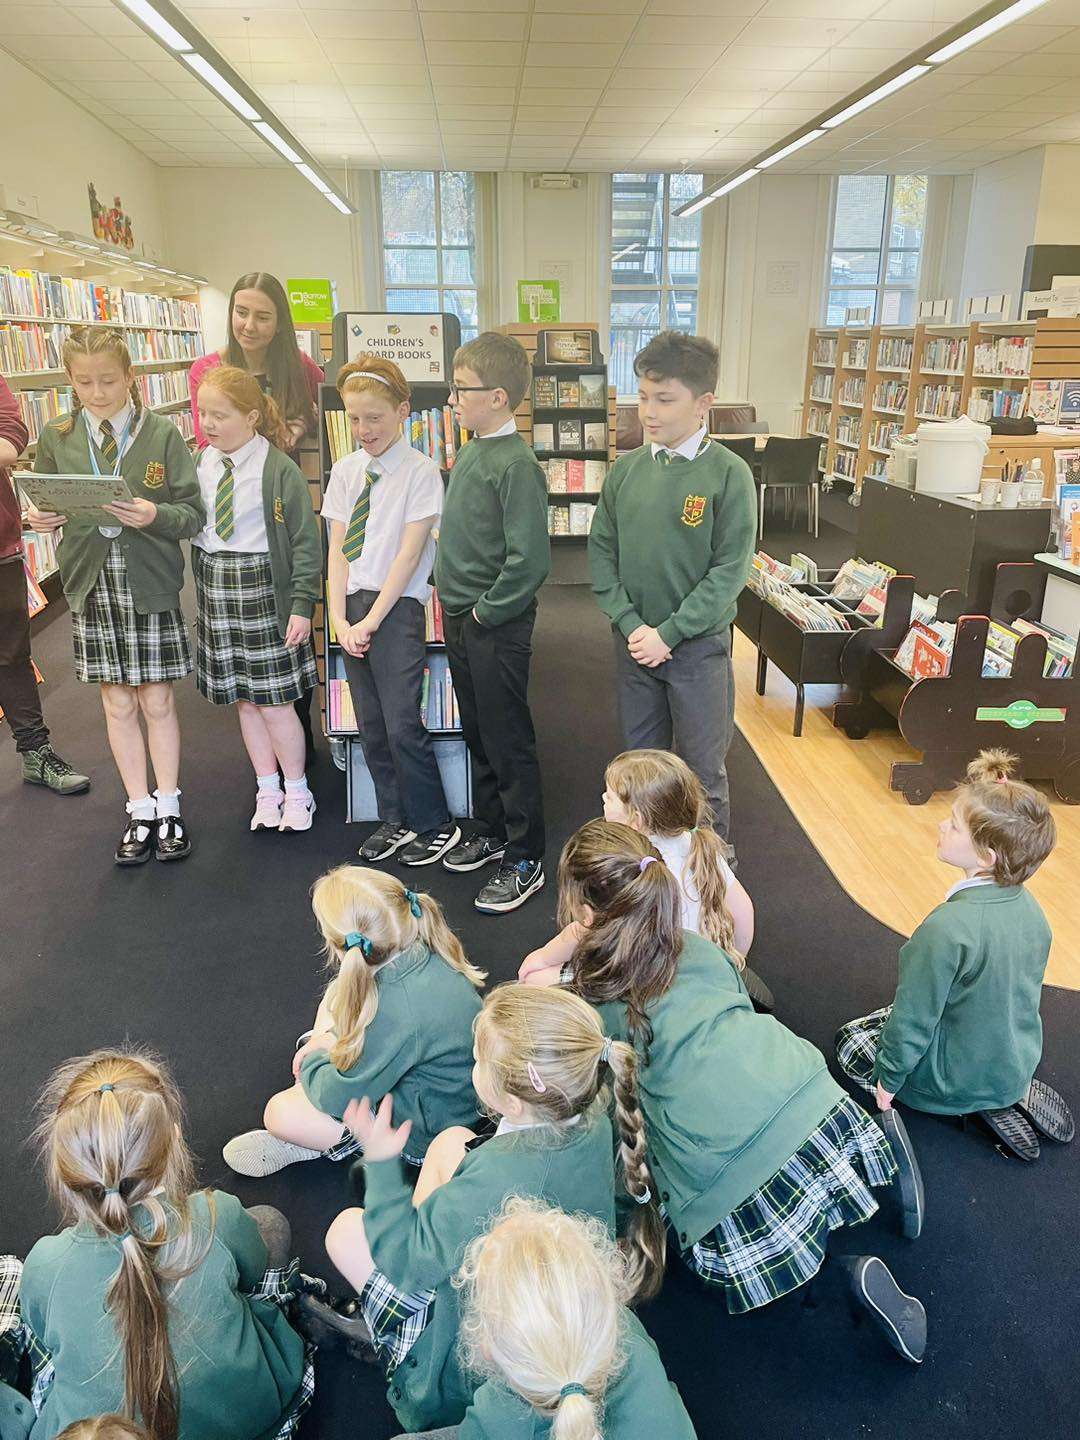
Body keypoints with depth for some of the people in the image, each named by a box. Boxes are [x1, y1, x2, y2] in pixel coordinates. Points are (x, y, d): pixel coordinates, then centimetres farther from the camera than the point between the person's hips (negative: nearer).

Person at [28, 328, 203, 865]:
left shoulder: (162, 434, -5)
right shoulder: (55, 438, 3)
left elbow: (194, 515, -6)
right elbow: (44, 504, 10)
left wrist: (155, 514, -25)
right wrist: (42, 518, -12)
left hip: (150, 584, -2)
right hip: (91, 584, 2)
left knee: (157, 701, 7)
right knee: (118, 704, 9)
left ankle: (167, 808, 21)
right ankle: (139, 812, 21)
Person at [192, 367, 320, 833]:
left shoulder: (278, 470, -11)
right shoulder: (199, 463, 6)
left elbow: (305, 542, -10)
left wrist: (302, 604, -13)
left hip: (262, 584, -5)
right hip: (213, 584, 6)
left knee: (273, 701, -1)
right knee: (243, 701, 12)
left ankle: (296, 791, 19)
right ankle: (267, 790, 26)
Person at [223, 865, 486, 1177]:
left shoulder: (398, 1012, -39)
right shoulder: (424, 948, -15)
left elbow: (336, 1097, -25)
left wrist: (316, 1058, -4)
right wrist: (323, 1040, -1)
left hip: (426, 1131, -9)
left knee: (281, 1113, -14)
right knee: (338, 994, 13)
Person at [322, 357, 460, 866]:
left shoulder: (420, 471, -8)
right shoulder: (346, 471, 9)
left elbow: (409, 554, -11)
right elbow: (337, 550, 7)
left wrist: (372, 619, -13)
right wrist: (340, 618, -3)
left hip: (398, 607, -6)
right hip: (353, 605, 6)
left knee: (402, 726, -7)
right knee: (371, 726, 11)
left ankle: (435, 826, 11)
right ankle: (394, 820, 25)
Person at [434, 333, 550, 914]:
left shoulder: (516, 464, -19)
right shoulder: (469, 453, 9)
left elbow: (529, 559, -25)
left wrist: (488, 611, -17)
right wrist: (453, 599, 12)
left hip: (497, 625, -9)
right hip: (460, 617, 9)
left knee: (508, 742, 1)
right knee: (477, 734, 19)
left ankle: (525, 860, 15)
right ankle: (490, 831, 36)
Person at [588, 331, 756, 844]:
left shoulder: (728, 474, -10)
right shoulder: (626, 469, 1)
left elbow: (729, 571, -12)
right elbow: (601, 552, 2)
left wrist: (668, 633, -16)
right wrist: (630, 624, -11)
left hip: (698, 645, -3)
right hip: (633, 642, 4)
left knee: (702, 769, 8)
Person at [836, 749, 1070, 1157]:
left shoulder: (947, 929, -35)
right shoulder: (1029, 908, -11)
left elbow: (914, 1020, -24)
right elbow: (1010, 995, 5)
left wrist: (887, 1080, -7)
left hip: (961, 1075, -7)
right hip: (1019, 1061, 7)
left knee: (850, 1041, 14)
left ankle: (978, 1107, 2)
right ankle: (1013, 1094, 12)